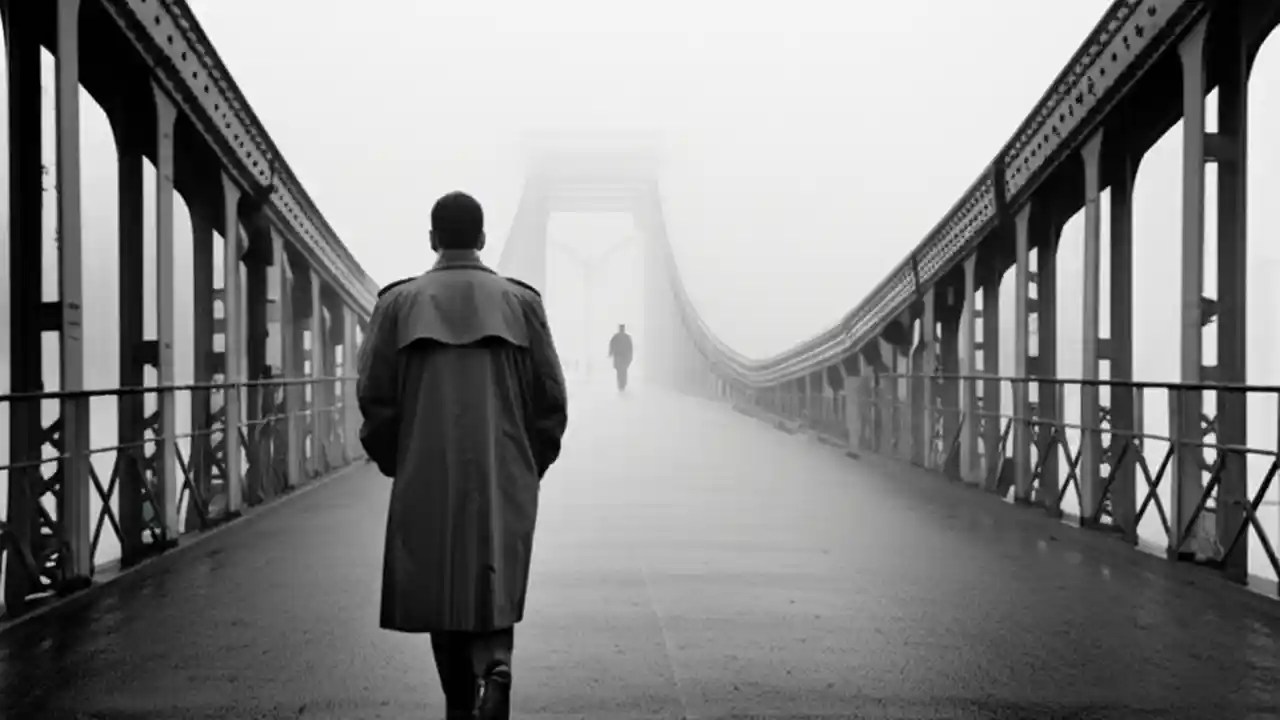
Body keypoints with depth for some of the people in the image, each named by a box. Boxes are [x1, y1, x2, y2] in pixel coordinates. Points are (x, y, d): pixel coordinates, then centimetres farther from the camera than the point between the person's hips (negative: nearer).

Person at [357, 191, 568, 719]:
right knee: (494, 588, 8)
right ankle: (495, 663, -18)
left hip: (426, 479, 0)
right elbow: (551, 397, 2)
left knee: (440, 591, 11)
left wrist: (394, 463, 14)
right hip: (505, 479, 0)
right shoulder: (520, 301, 3)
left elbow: (374, 395, 0)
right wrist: (531, 466, 14)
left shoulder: (400, 302, 2)